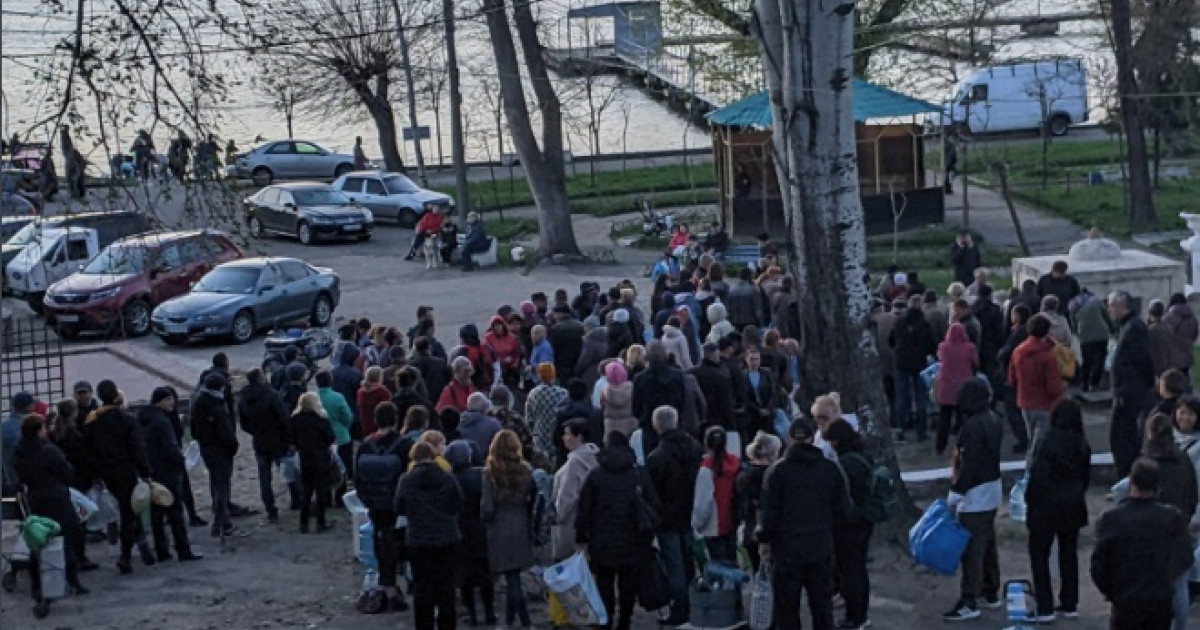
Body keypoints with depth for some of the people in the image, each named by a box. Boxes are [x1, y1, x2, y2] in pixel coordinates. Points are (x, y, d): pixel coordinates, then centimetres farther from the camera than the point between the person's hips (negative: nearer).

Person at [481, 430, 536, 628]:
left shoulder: (490, 474, -12)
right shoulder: (525, 471, -2)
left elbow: (487, 507, -12)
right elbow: (533, 500, 5)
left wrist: (486, 519, 8)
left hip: (500, 532, -3)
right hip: (521, 530, 3)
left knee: (512, 579, 1)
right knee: (513, 578, 14)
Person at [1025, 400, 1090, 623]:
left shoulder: (1050, 442, -21)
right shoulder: (1082, 444, 0)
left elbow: (1038, 477, -21)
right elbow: (1086, 475, 9)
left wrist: (1030, 502, -7)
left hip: (1048, 506, -6)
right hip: (1074, 506, 6)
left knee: (1039, 554, 4)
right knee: (1069, 553, 16)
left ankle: (1045, 608, 0)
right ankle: (1069, 604, 22)